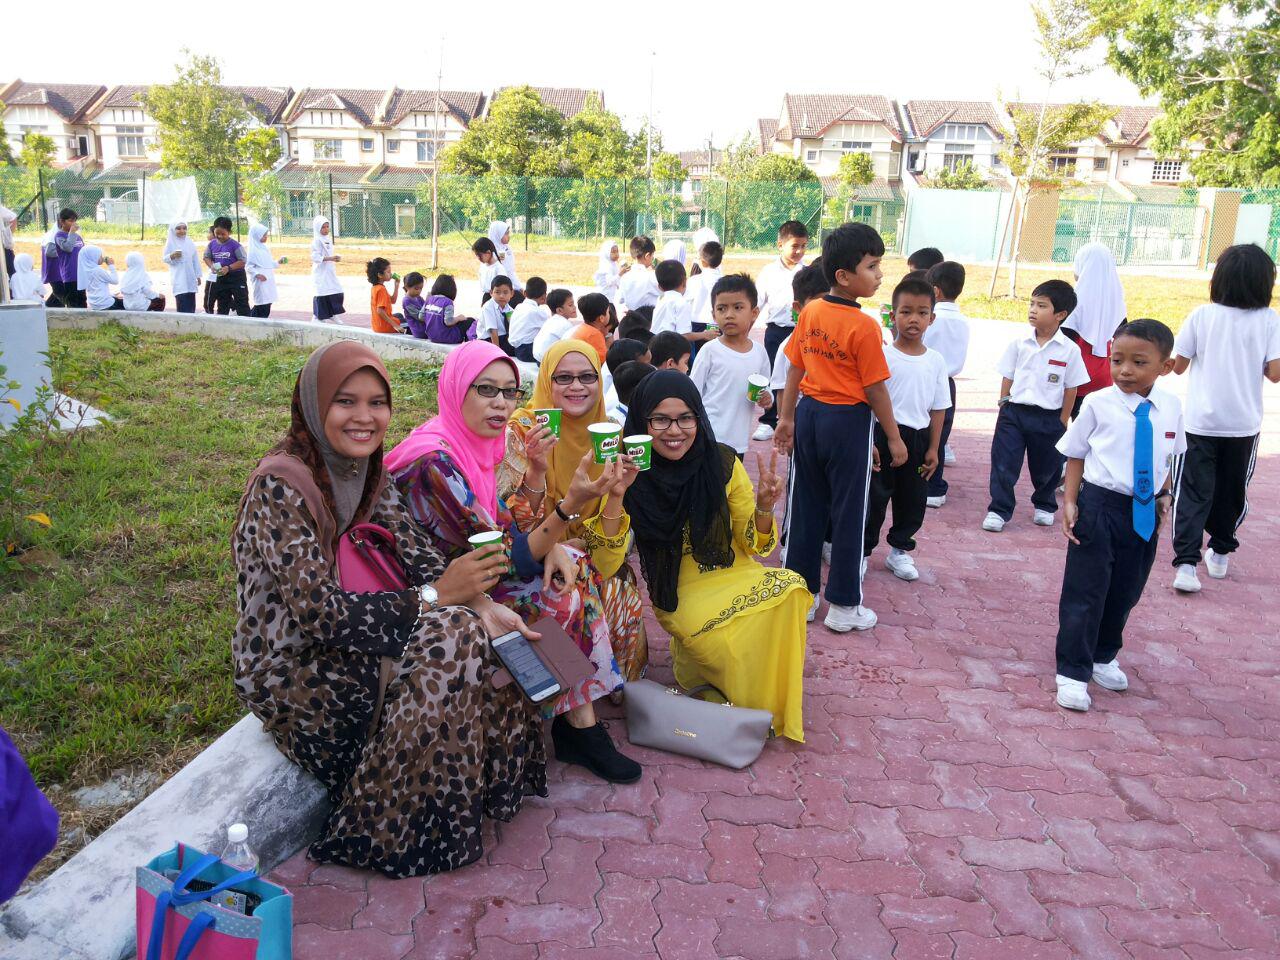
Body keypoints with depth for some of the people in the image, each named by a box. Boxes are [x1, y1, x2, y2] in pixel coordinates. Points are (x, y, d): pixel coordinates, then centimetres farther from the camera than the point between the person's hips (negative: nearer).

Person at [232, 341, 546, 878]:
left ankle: (481, 788, 10)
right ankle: (387, 832, -10)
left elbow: (418, 555, -4)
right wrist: (436, 596, -25)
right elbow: (320, 612, -28)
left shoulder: (370, 471, 1)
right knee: (451, 636, -23)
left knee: (491, 639, -7)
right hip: (289, 672, -7)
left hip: (346, 649, 8)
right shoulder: (279, 486, -24)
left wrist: (485, 606, -20)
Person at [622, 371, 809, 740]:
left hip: (730, 577, 3)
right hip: (676, 594, -3)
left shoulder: (722, 462, -7)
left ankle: (768, 709, -4)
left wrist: (764, 506, -21)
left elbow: (755, 546, -1)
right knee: (729, 640, -32)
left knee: (790, 588, -26)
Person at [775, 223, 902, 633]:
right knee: (847, 513, 7)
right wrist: (894, 438, -5)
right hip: (847, 420, -6)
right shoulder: (864, 326, -18)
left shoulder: (810, 312, 0)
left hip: (809, 414, 6)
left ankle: (802, 594, 25)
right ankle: (843, 606, 17)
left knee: (806, 507, 14)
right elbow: (874, 389, -15)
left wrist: (786, 417, 14)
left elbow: (794, 368, 5)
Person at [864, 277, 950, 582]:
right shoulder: (883, 356, -9)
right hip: (884, 435, -4)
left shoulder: (936, 361, 3)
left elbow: (938, 408, 7)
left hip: (919, 438, 4)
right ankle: (861, 552, 18)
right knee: (874, 498, 3)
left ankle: (900, 550, 31)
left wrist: (933, 448, 5)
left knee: (913, 500, 14)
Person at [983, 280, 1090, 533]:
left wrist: (1062, 422, 0)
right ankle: (999, 510, 9)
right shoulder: (1019, 344, -2)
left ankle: (1044, 505, 38)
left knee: (1046, 467, 15)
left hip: (1049, 418, -1)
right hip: (1014, 412, 1)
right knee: (1003, 464, -1)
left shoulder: (1069, 350, -6)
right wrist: (1004, 409, 3)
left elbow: (1071, 389, -1)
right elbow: (1007, 378, 5)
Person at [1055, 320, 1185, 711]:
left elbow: (1168, 456, 14)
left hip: (1145, 513, 5)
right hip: (1100, 506, -4)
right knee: (1085, 592, 1)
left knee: (1125, 592, 17)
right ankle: (1072, 672, 13)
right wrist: (1070, 501, -11)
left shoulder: (1171, 407, -1)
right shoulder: (1098, 404, -12)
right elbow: (1076, 454, -5)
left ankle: (1102, 657, 38)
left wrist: (1164, 495, 6)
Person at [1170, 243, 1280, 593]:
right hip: (1243, 424, 1)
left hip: (1200, 422, -1)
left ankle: (1186, 563, -11)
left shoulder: (1202, 315, -6)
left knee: (1193, 493, 1)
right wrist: (1251, 361, 10)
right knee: (1232, 493, 18)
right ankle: (1220, 552, 32)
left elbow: (1178, 365, -2)